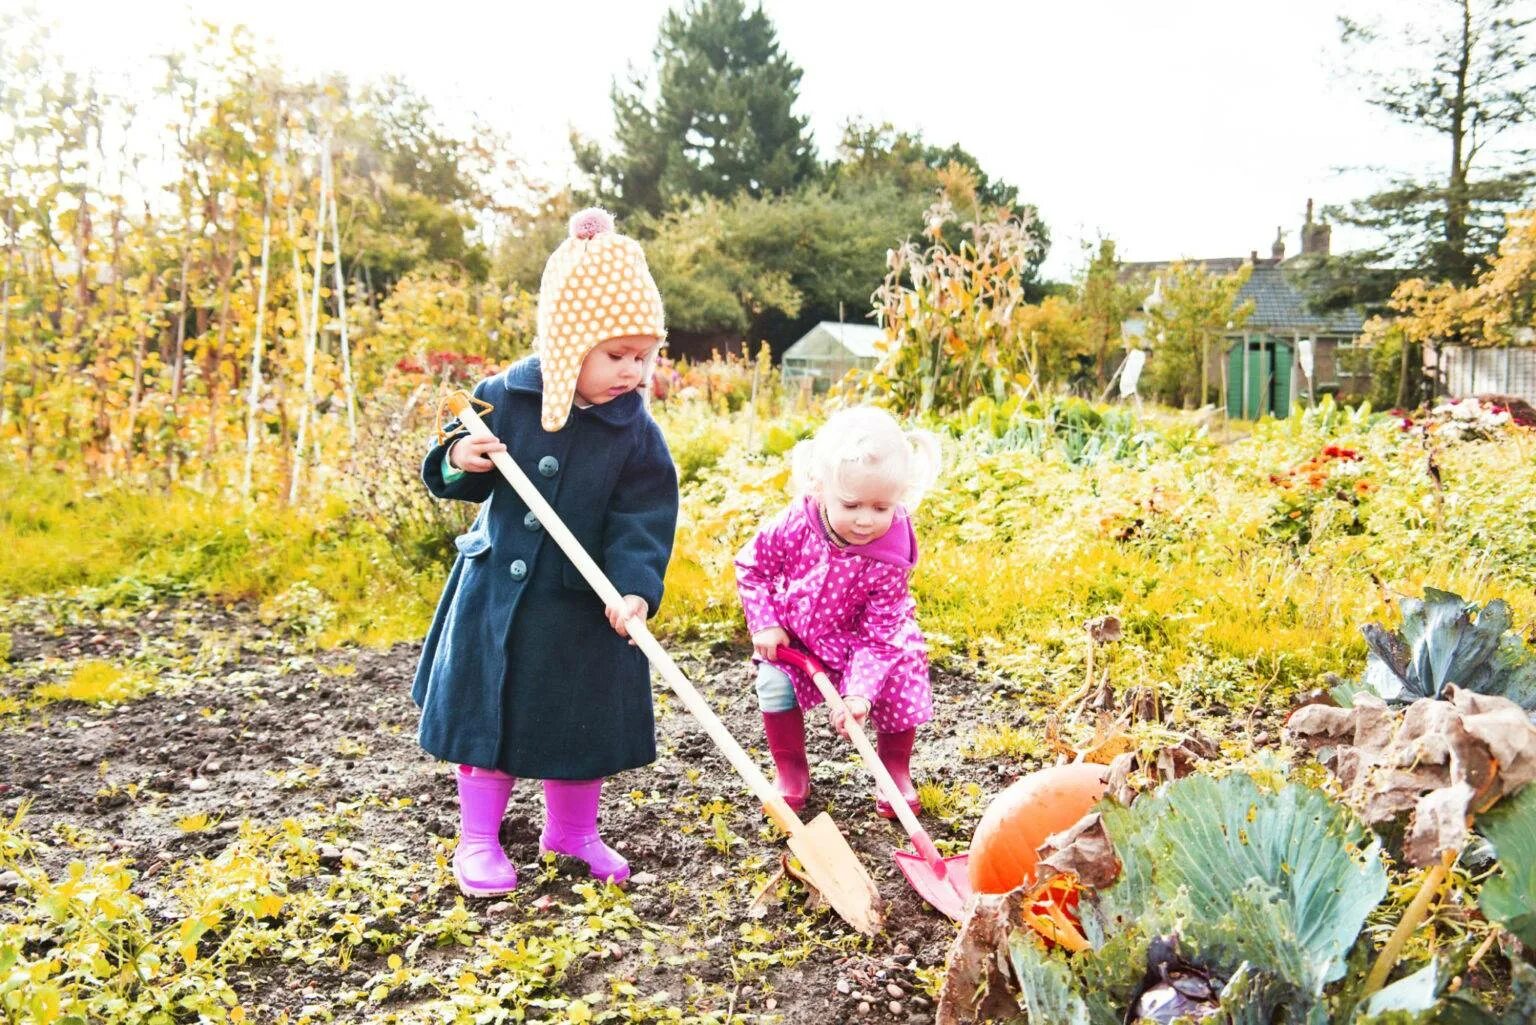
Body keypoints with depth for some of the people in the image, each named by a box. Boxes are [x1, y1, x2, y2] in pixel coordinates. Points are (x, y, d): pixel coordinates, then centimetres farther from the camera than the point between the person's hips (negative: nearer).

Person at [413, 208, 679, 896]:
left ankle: (571, 829, 34)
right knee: (487, 708, 9)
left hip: (582, 602, 0)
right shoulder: (505, 396, -10)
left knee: (583, 717, 11)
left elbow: (643, 519, -14)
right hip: (496, 588, 0)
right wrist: (459, 460, -22)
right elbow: (456, 480, 1)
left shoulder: (634, 429, -11)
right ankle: (478, 836, 25)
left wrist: (635, 586, -28)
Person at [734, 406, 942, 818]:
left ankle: (896, 771, 18)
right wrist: (764, 624, -15)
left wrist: (859, 691, -34)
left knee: (899, 692, -12)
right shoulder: (797, 525, -29)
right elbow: (751, 566, -11)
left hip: (858, 641, -1)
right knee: (774, 684, -15)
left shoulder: (890, 561, -31)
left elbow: (877, 635, -25)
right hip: (792, 634, 1)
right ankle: (791, 770, 10)